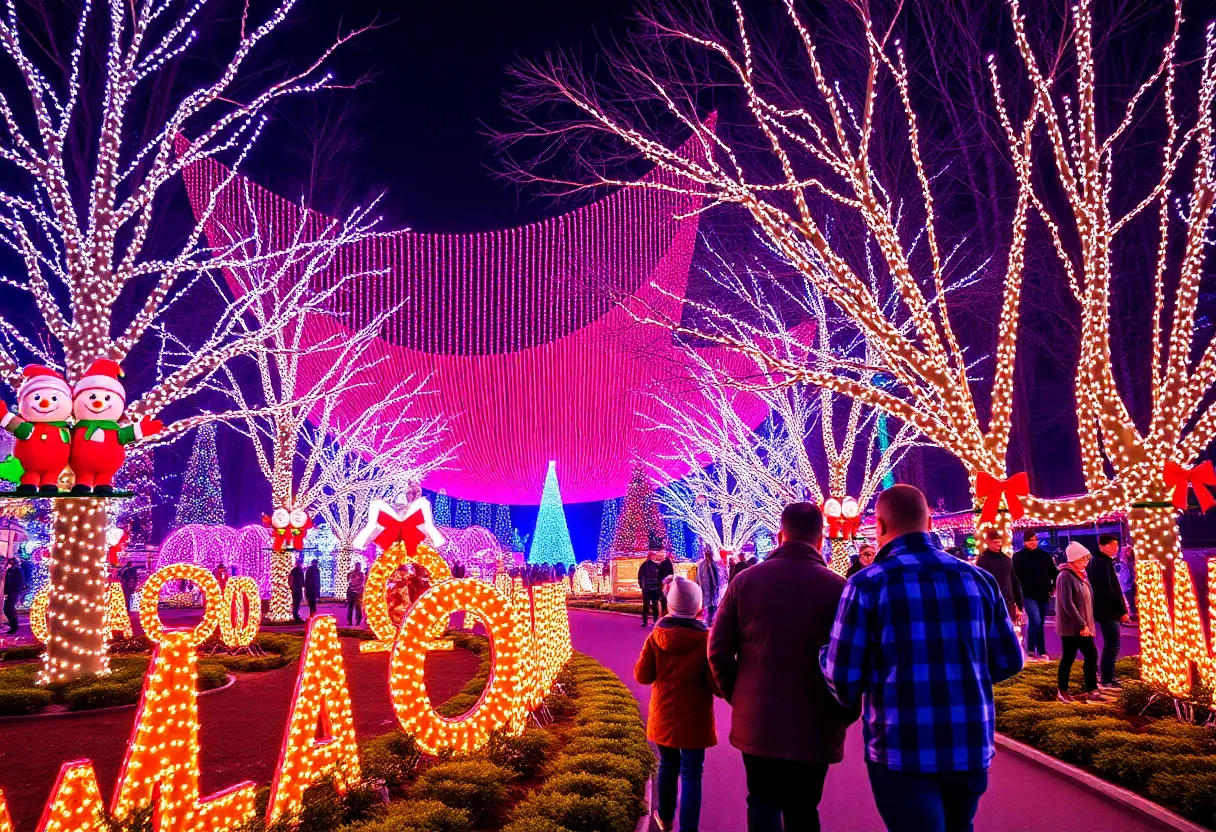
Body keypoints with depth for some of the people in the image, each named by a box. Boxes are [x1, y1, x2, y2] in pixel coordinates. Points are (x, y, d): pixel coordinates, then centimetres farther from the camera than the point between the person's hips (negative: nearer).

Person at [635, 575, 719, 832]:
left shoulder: (655, 637, -9)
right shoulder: (706, 639, -17)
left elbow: (642, 676, -2)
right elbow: (716, 685, -16)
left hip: (663, 716, 4)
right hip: (694, 719, -3)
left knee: (668, 766, 23)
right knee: (691, 774, 3)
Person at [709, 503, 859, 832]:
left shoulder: (745, 580, -2)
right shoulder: (837, 588, -9)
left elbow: (718, 649, -1)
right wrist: (844, 714, 6)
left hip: (757, 721, 1)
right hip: (815, 727, -1)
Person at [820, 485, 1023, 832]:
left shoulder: (868, 584, -10)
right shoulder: (978, 579, 2)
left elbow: (844, 683, -10)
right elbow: (1009, 661, 10)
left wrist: (825, 653, 11)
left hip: (903, 752, -5)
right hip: (971, 748, 5)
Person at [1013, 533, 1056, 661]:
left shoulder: (1045, 555, 7)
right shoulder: (1018, 556, -2)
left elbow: (1053, 572, 14)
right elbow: (1015, 576, -4)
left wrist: (1053, 587, 2)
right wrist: (1020, 592, -10)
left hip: (1043, 594, 4)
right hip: (1028, 595, -4)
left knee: (1040, 622, 10)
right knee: (1035, 620, -16)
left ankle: (1041, 652, 18)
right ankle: (1030, 650, -3)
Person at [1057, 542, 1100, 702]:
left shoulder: (1081, 575, 11)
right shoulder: (1065, 576, -16)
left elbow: (1087, 600, 17)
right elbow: (1067, 604, -21)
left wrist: (1086, 623, 11)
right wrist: (1082, 624, -21)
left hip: (1082, 625, 8)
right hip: (1070, 626, -8)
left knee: (1091, 655, 8)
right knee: (1068, 658, 0)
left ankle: (1091, 690, 16)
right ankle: (1062, 691, 11)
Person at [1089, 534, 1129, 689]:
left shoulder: (1102, 561, 15)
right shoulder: (1102, 563, -17)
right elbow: (1107, 590, -23)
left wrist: (1120, 608, 17)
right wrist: (1122, 610, -19)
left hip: (1106, 609, 10)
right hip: (1108, 610, -10)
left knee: (1110, 644, 18)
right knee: (1112, 645, -6)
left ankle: (1104, 676, 26)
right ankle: (1106, 680, -1)